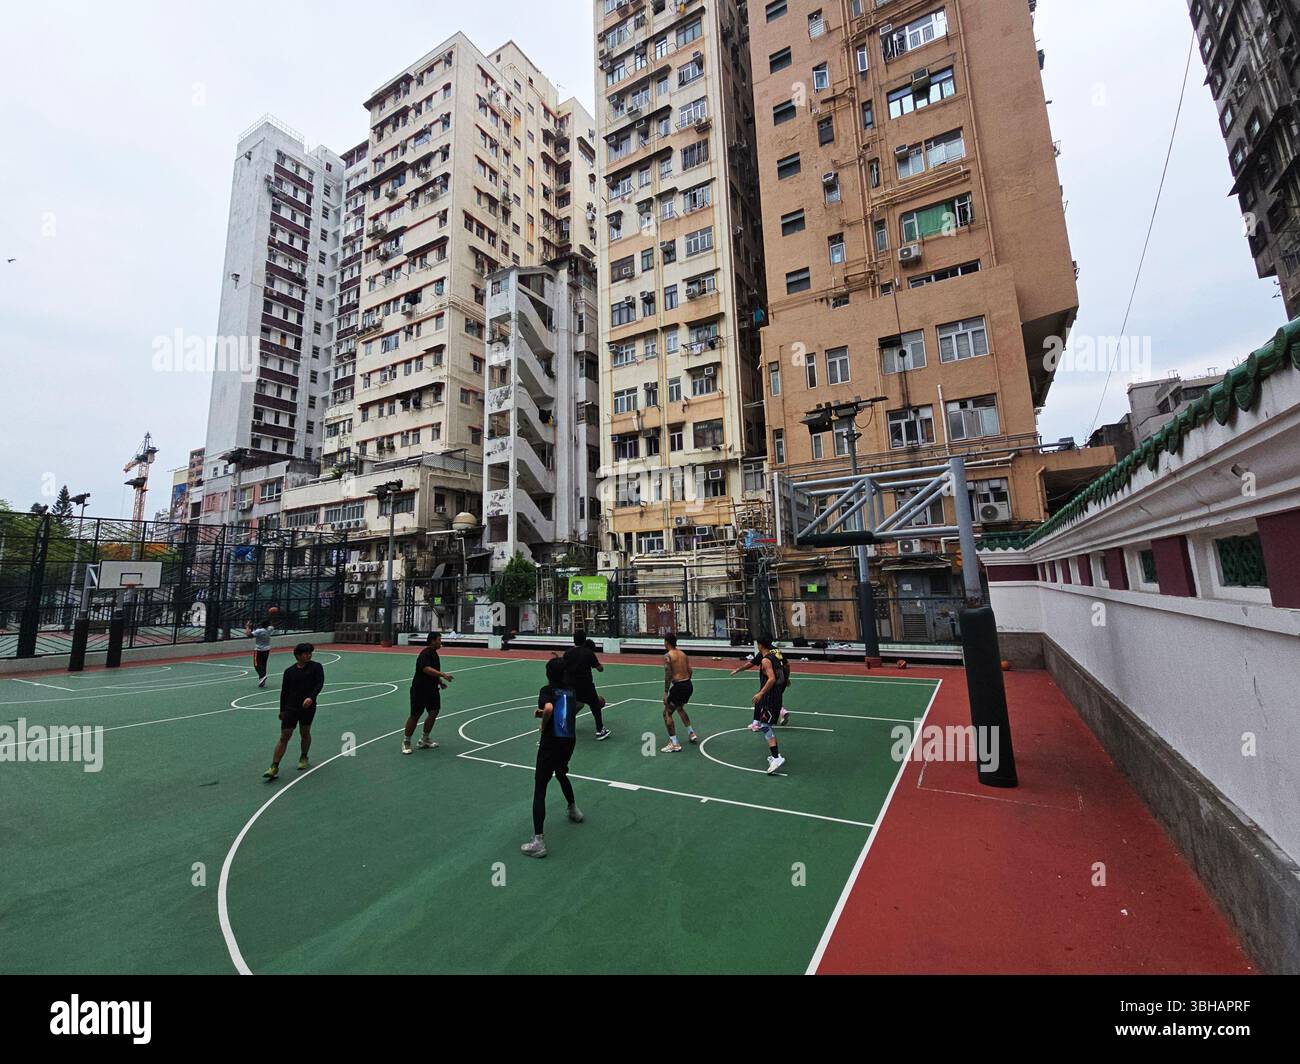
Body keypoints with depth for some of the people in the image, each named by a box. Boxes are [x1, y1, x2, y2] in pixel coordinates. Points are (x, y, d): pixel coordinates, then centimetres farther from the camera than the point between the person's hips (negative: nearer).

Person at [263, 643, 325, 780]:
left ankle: (303, 758, 34)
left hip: (308, 707, -1)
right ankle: (274, 767, 3)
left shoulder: (316, 667, -1)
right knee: (284, 737, -2)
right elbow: (284, 691, 13)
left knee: (305, 733, 12)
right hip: (291, 708, 1)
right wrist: (282, 710, 16)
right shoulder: (289, 671, 5)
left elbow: (319, 683, -11)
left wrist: (311, 697, -27)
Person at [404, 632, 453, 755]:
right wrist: (443, 674, -43)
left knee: (433, 713, 4)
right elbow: (426, 669, -36)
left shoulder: (434, 653, 10)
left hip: (432, 689, 8)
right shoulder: (425, 654, -19)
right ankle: (406, 742, 20)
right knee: (415, 716, 3)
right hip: (420, 690, -8)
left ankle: (425, 740, 19)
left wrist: (440, 682, 15)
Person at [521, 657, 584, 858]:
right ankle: (574, 809, 52)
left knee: (539, 789, 0)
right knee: (561, 774, 33)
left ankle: (539, 842, -2)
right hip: (570, 741, 7)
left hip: (551, 742, -6)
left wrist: (543, 725, -14)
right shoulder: (570, 691, 7)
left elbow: (549, 708, -31)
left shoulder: (547, 691, -11)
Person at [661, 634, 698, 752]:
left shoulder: (668, 656, -10)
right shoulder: (683, 653, 12)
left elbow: (668, 675, -16)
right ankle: (691, 733, 36)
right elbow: (690, 671, 12)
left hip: (678, 687, -8)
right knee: (680, 708, 32)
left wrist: (665, 692, -13)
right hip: (689, 685, 8)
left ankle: (674, 744, 0)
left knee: (667, 714, 4)